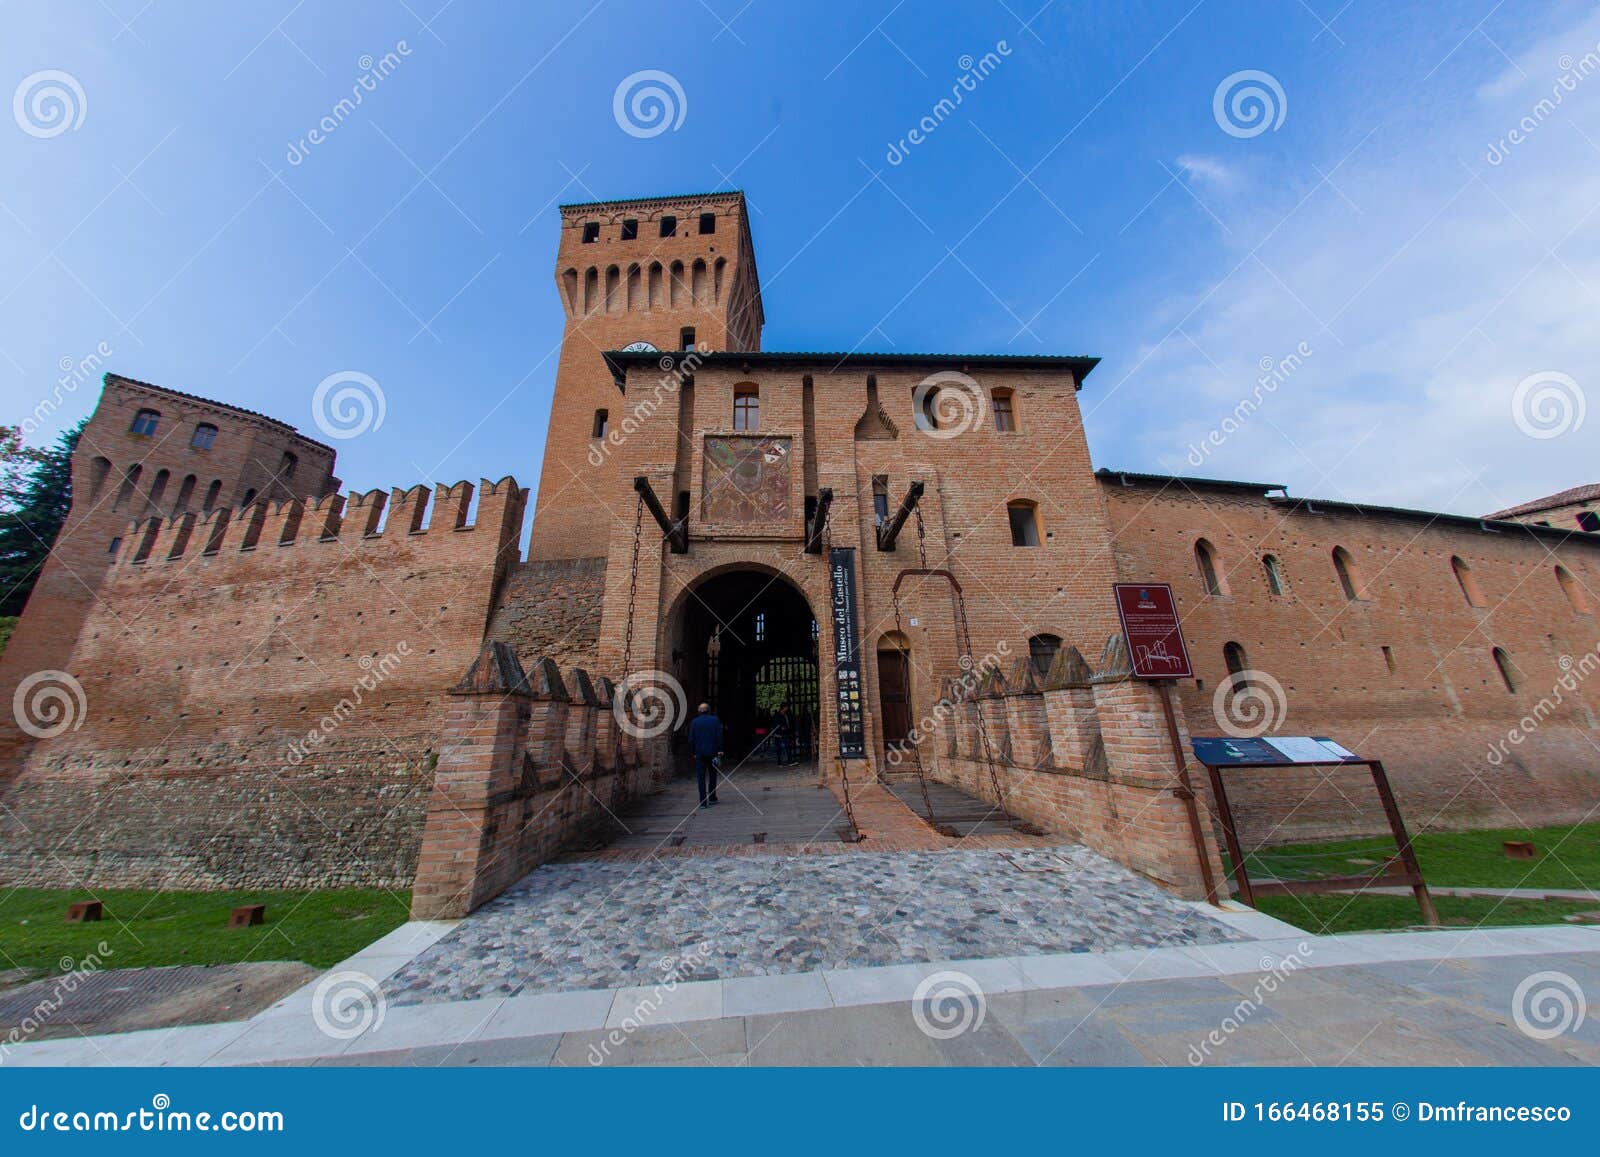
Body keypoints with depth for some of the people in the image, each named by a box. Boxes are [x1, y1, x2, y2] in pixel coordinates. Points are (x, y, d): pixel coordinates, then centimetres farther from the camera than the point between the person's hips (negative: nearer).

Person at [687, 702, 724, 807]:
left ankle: (703, 802, 1)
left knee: (701, 777, 4)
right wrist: (720, 750, -2)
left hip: (699, 753, -1)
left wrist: (693, 752, 6)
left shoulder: (694, 722, 0)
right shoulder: (715, 720, -1)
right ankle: (712, 798, 23)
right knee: (712, 775, 16)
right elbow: (719, 736, -5)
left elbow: (691, 739, -1)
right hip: (712, 752, 1)